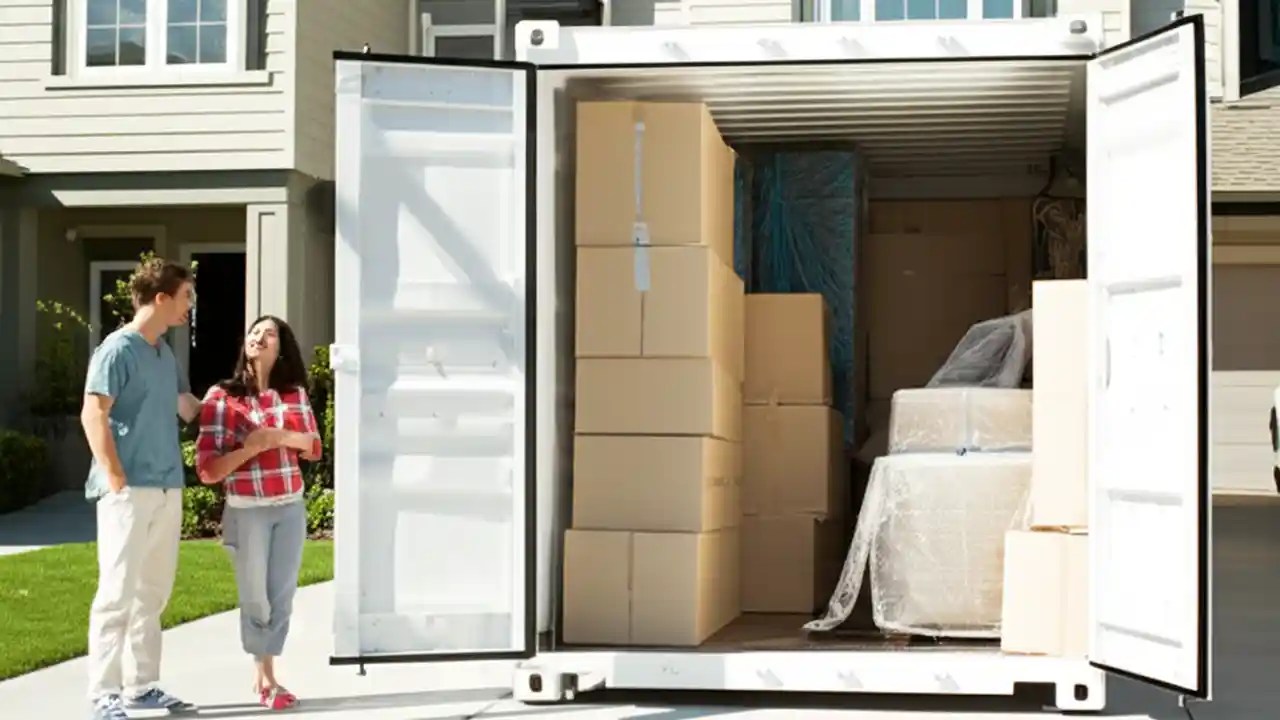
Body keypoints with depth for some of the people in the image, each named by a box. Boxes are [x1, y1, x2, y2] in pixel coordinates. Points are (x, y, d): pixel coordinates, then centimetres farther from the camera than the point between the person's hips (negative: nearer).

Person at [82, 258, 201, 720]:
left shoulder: (166, 354, 16)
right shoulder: (118, 349, -9)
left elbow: (189, 409, 28)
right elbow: (93, 415, -14)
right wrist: (116, 479, -18)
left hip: (166, 489, 8)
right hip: (129, 490, -8)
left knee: (152, 593, 12)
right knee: (118, 592, -6)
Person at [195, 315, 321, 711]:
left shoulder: (295, 394, 3)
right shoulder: (221, 397, -7)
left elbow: (314, 447, 9)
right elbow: (208, 470, -9)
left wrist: (280, 436, -10)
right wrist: (251, 447, -21)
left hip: (290, 508, 3)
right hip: (248, 511, -3)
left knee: (282, 596, 6)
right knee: (255, 596, 6)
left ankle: (266, 676, 18)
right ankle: (265, 677, 22)